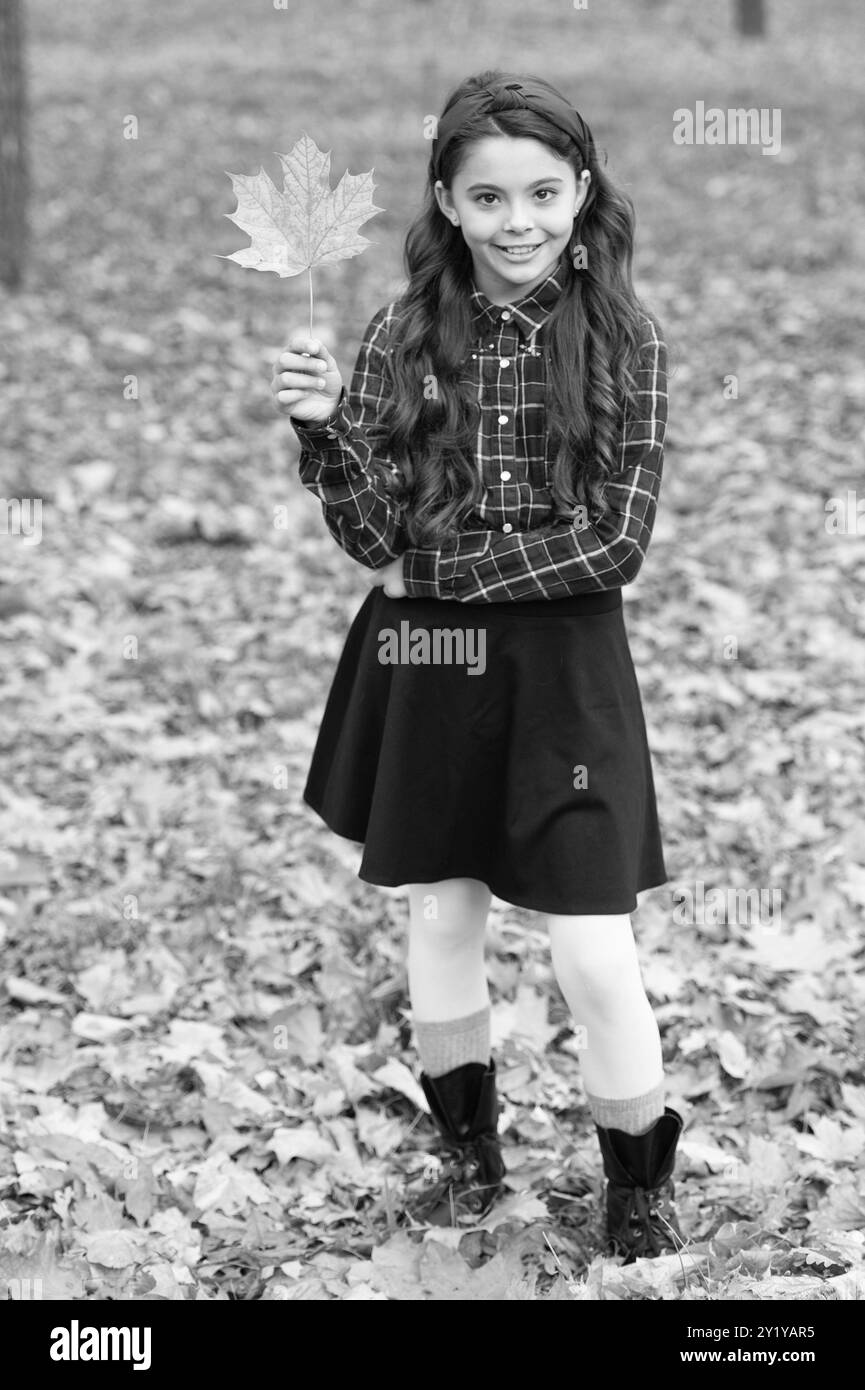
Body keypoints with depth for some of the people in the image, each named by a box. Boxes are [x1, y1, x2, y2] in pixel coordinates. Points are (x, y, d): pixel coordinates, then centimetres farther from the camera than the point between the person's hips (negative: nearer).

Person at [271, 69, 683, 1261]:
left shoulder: (624, 344, -8)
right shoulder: (405, 339, -3)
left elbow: (617, 541, -12)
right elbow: (374, 537, -7)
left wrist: (442, 570, -13)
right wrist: (323, 428, -24)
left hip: (564, 667, -2)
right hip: (427, 662, 3)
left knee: (594, 953, -2)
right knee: (440, 924, 15)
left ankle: (642, 1186, 20)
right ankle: (470, 1153, 36)